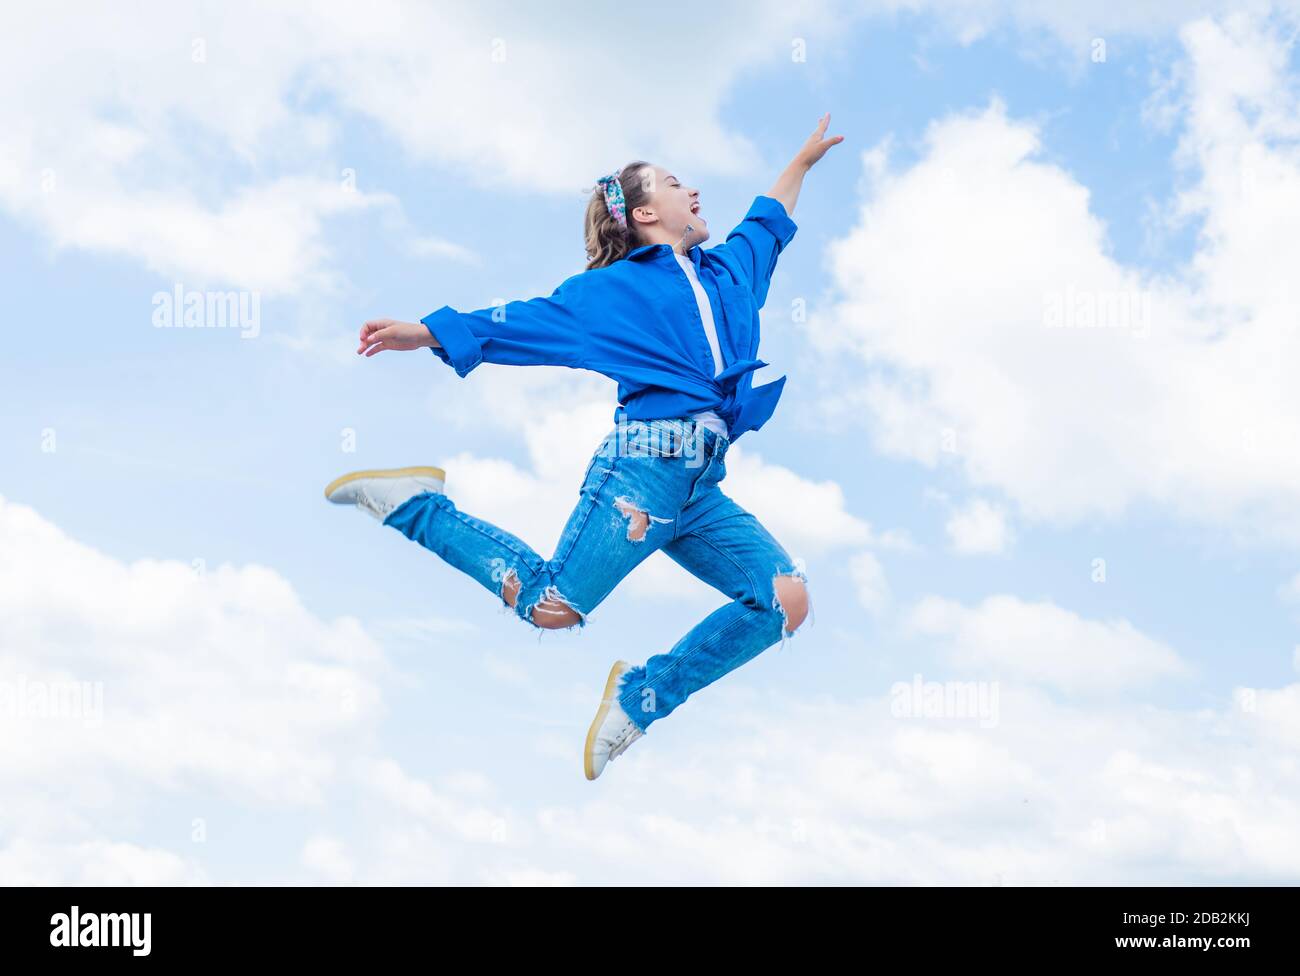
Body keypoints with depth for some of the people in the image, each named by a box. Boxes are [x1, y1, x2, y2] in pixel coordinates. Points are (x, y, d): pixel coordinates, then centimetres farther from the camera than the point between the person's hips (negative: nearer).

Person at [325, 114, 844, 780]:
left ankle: (641, 697, 2)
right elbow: (526, 321, 3)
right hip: (641, 471, -6)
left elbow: (768, 221, 41)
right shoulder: (615, 288, 5)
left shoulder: (727, 269, 22)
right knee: (550, 608, -11)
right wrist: (424, 333, -3)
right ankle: (412, 502, 9)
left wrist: (805, 158, 50)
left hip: (703, 489, 6)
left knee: (787, 601, -7)